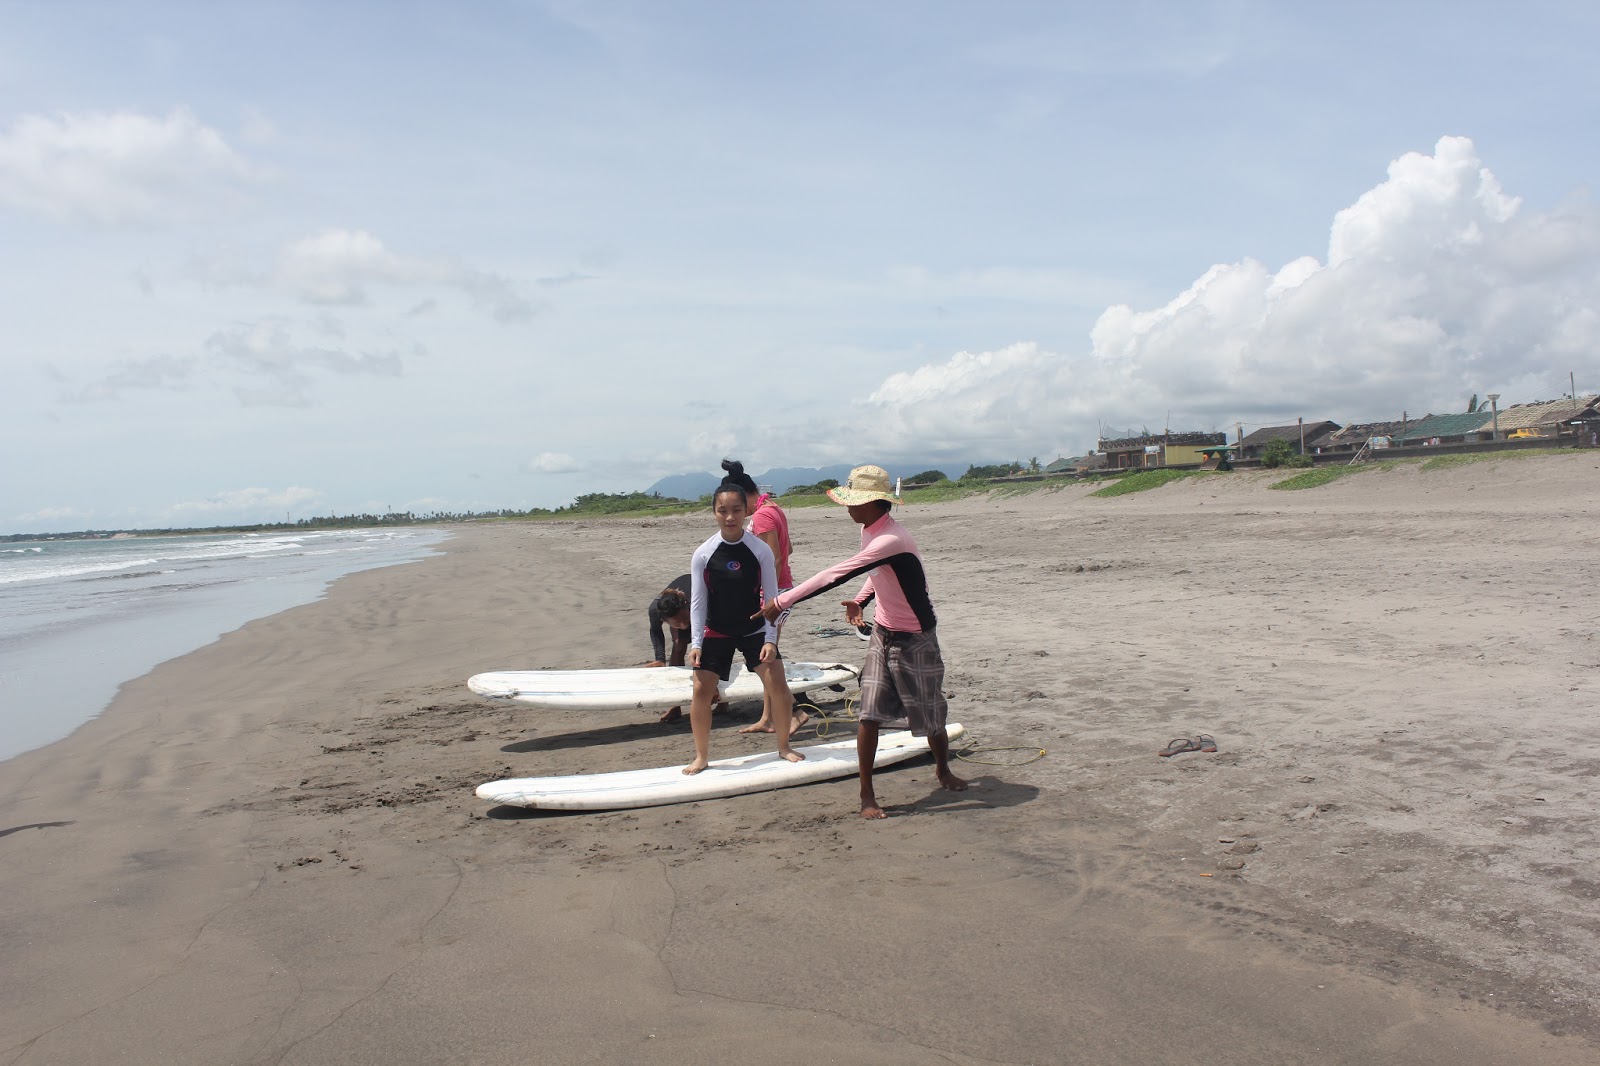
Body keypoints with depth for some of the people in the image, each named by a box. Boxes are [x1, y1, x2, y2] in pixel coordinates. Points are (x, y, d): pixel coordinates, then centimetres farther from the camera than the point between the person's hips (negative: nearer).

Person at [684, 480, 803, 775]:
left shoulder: (761, 550, -10)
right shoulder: (703, 554, -10)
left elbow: (771, 596, -7)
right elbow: (697, 601, -5)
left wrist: (770, 638, -12)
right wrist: (696, 643, -10)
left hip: (755, 630, 0)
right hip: (716, 634, 0)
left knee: (778, 686, -6)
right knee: (701, 690, -5)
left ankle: (784, 747, 16)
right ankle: (701, 757, 13)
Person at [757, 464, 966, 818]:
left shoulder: (891, 540, -32)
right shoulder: (870, 530, -3)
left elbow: (834, 576, -35)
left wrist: (781, 602, -31)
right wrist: (861, 600, 2)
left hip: (914, 641, -7)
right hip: (882, 634, 7)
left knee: (930, 717, 11)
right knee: (869, 716, -2)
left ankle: (943, 770, 39)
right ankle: (866, 794, 8)